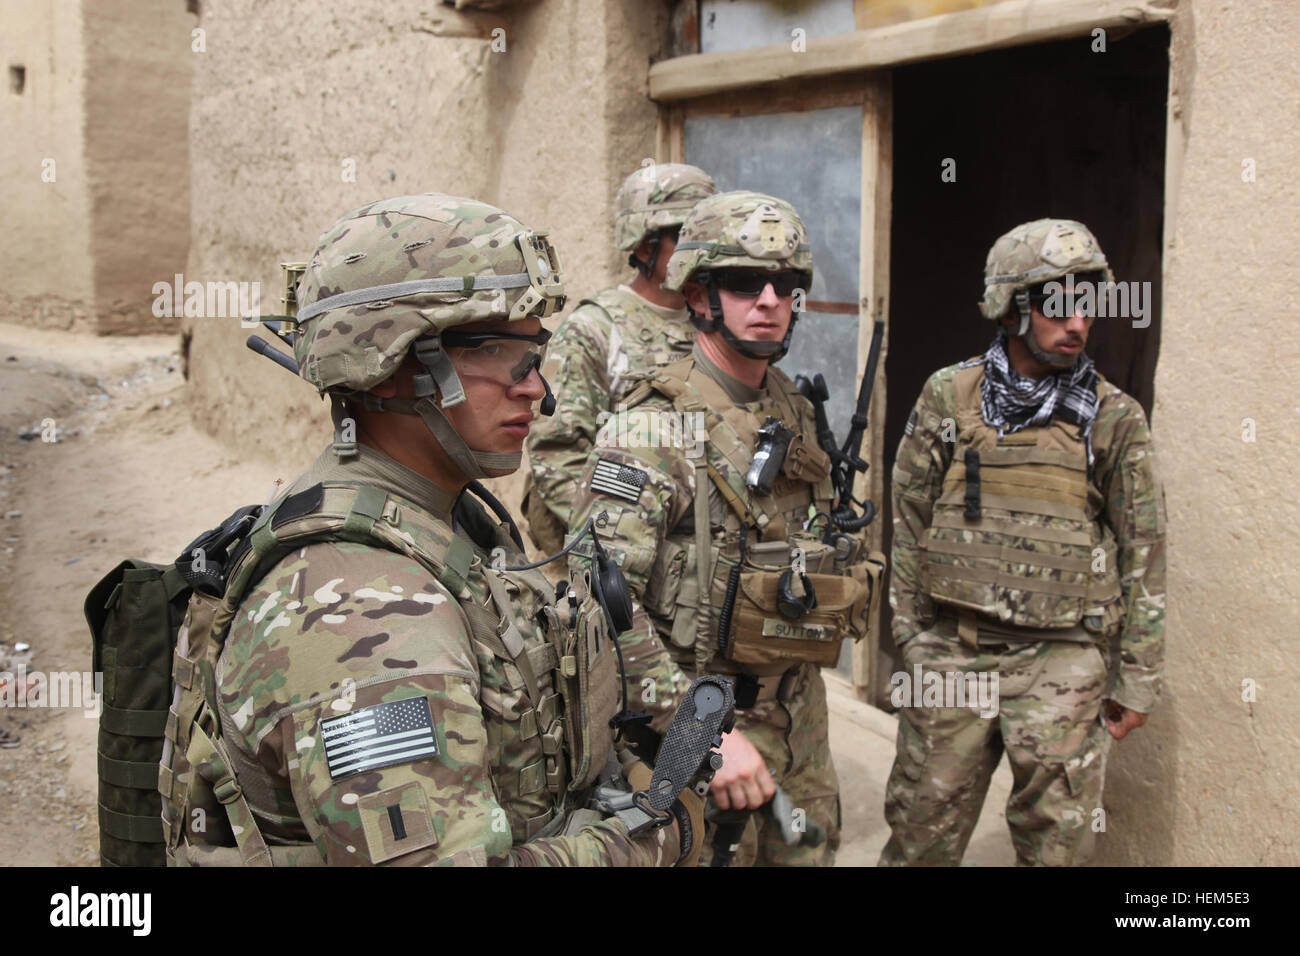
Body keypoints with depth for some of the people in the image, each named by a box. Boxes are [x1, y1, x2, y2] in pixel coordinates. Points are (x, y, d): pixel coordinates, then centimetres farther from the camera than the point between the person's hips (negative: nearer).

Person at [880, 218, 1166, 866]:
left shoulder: (1114, 419, 0)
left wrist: (1137, 678, 2)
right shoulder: (948, 398, 2)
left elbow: (1143, 552, 3)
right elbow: (909, 522, 7)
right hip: (951, 650, 1)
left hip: (1060, 662, -1)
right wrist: (909, 634, 4)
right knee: (922, 834, 9)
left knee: (1055, 843, 6)